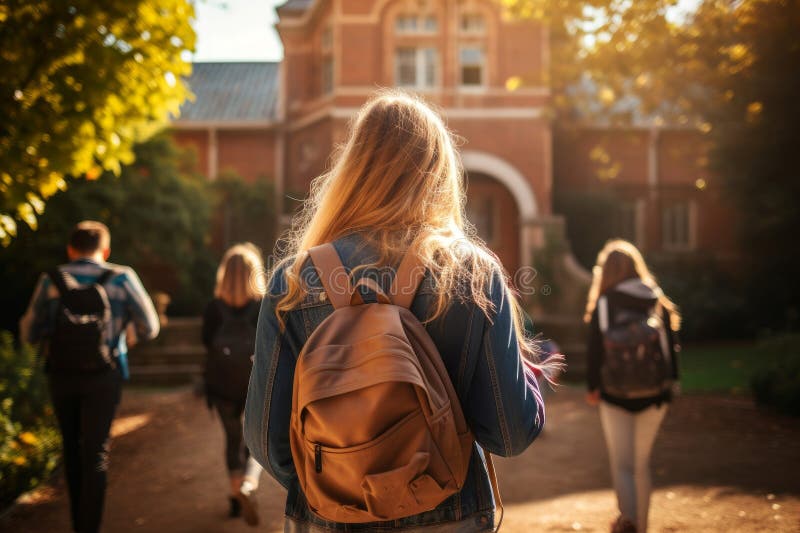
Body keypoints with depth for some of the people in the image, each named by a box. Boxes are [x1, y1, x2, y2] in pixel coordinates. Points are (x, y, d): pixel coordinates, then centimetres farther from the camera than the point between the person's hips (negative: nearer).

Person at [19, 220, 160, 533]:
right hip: (103, 378, -2)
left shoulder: (51, 281, -3)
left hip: (61, 376, 2)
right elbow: (150, 329, -3)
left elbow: (29, 333, -3)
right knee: (96, 452, 2)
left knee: (72, 448, 18)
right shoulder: (122, 279, -5)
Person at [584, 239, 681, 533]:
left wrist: (592, 387, 7)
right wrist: (670, 385, 15)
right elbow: (671, 348, 3)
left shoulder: (602, 305, -10)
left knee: (622, 464, 7)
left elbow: (594, 351, -7)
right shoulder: (659, 303, -2)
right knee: (642, 463, 18)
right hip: (653, 397, 3)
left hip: (615, 398, -3)